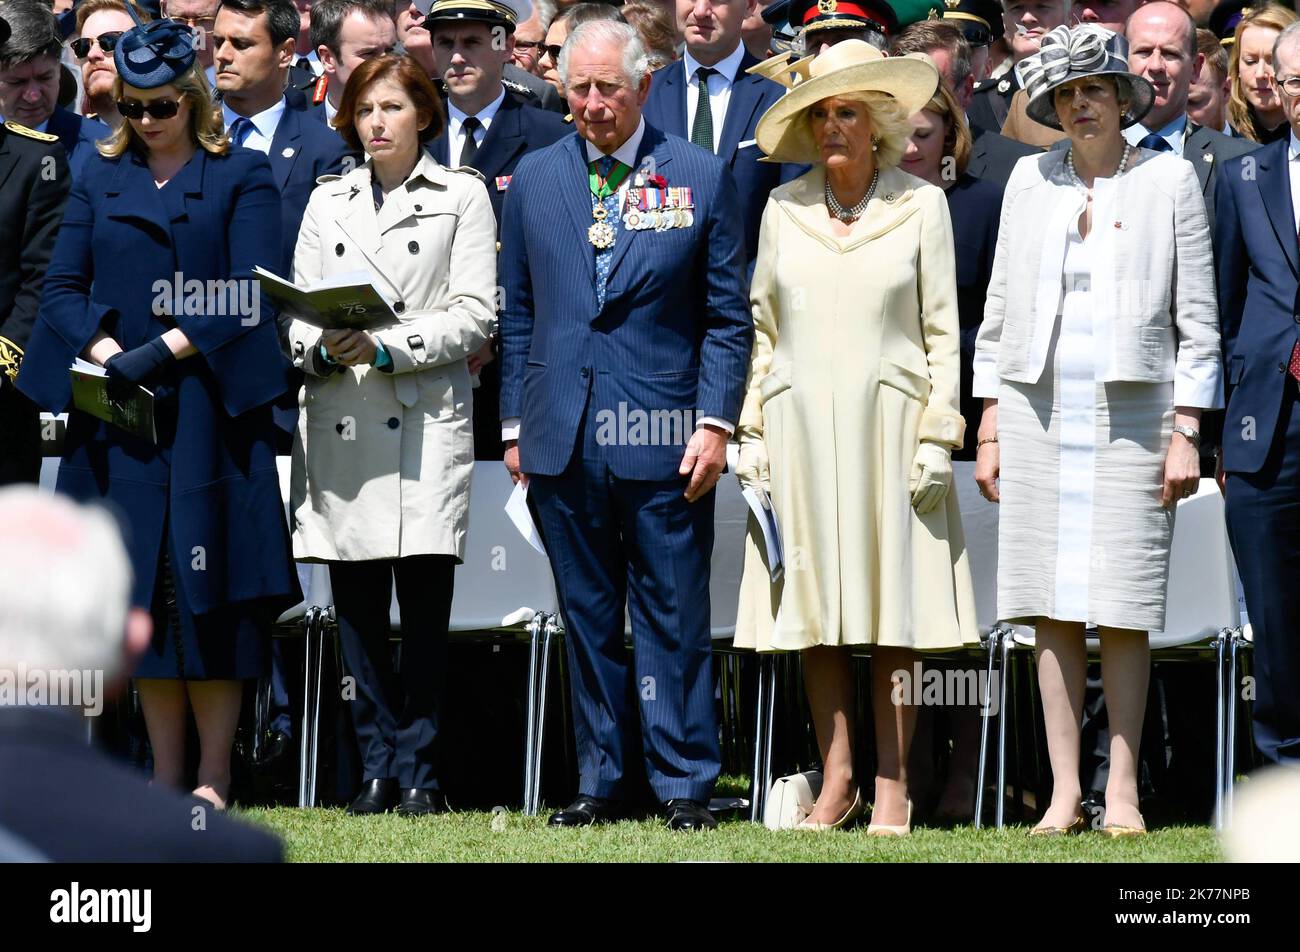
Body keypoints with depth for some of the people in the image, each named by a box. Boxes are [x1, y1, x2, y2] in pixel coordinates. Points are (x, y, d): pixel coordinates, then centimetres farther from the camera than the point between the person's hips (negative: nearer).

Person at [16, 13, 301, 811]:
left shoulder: (241, 177, 4)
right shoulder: (100, 180, 15)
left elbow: (253, 294, -6)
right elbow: (64, 287, 8)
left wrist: (164, 352, -15)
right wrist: (105, 351, -11)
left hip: (210, 407, -3)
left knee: (209, 589, -6)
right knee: (142, 592, 2)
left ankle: (214, 777, -4)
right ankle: (165, 775, 6)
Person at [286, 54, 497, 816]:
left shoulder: (463, 196, 8)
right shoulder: (328, 201, 18)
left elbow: (475, 316, 0)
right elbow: (299, 314, 14)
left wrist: (387, 346, -11)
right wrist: (322, 347, -8)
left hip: (428, 417, -3)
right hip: (340, 424, 3)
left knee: (425, 603, -6)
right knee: (356, 604, 2)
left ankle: (419, 773, -1)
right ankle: (377, 771, 8)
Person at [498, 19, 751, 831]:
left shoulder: (701, 178, 2)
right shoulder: (536, 179, 10)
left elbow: (728, 316, 3)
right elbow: (517, 313, 14)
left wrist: (716, 422, -5)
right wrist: (515, 422, 8)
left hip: (663, 435, -3)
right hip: (562, 442, 3)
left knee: (674, 619, -1)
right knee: (588, 619, 7)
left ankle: (685, 784, 4)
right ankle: (603, 783, 13)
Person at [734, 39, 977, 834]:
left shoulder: (920, 206, 2)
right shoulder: (785, 210, 9)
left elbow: (942, 331, 3)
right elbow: (763, 330, 13)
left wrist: (938, 437, -4)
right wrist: (752, 433, 6)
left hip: (888, 423, -2)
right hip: (800, 424, 2)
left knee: (894, 612, -3)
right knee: (815, 610, 2)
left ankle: (892, 785, 1)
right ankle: (836, 778, 7)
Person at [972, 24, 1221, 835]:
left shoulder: (1169, 180, 2)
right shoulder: (1032, 180, 10)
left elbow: (1198, 319, 2)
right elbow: (1000, 311, 14)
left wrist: (1185, 432, -5)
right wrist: (988, 431, 9)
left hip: (1132, 414, -3)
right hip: (1039, 411, 3)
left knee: (1123, 612, -5)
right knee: (1053, 612, 1)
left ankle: (1123, 791, 0)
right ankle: (1064, 792, 4)